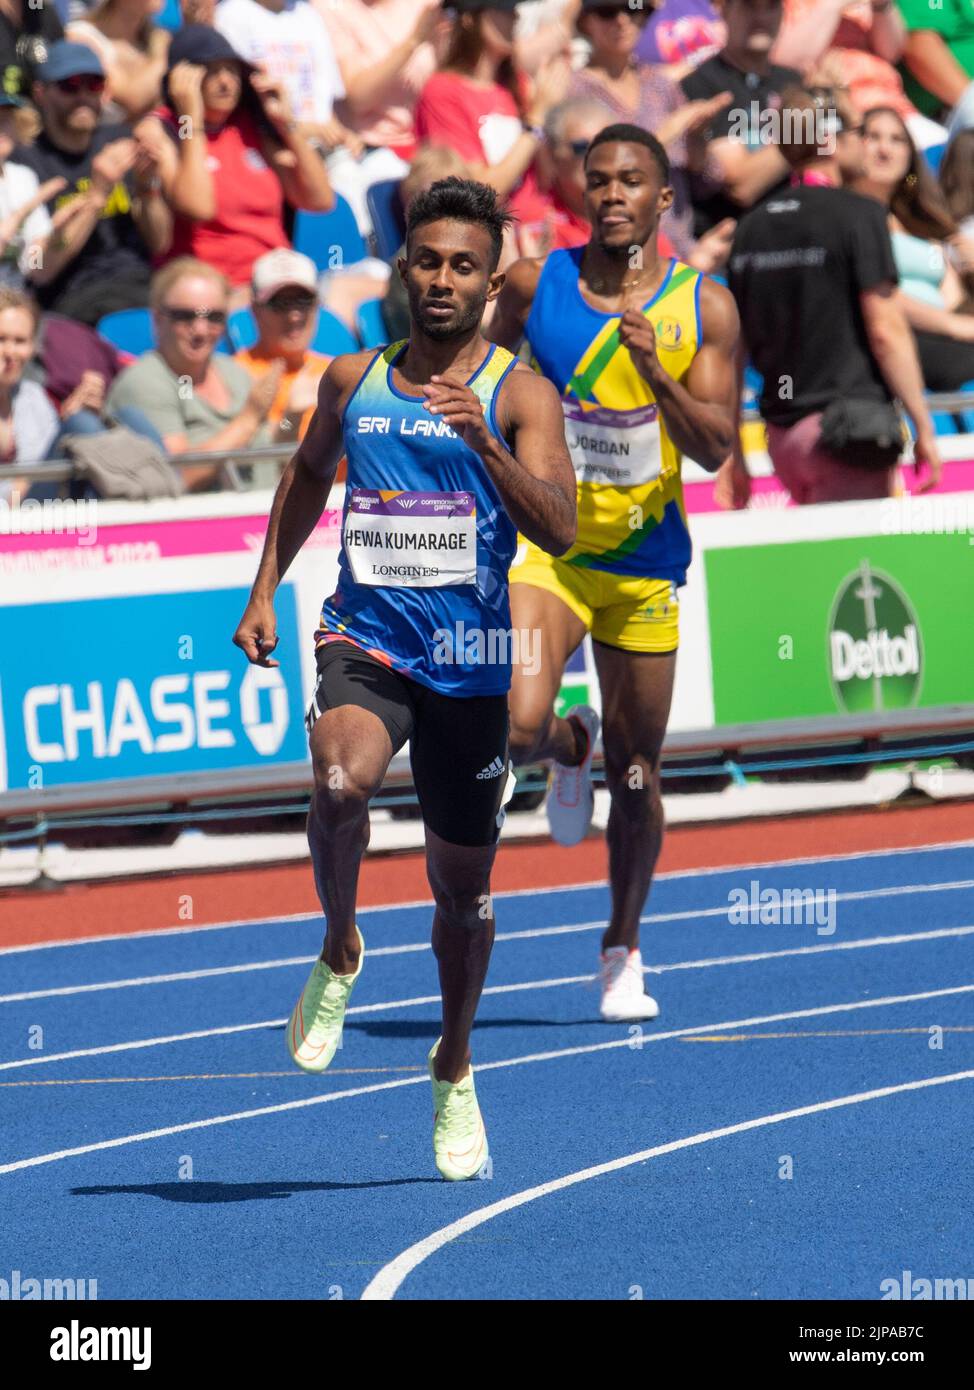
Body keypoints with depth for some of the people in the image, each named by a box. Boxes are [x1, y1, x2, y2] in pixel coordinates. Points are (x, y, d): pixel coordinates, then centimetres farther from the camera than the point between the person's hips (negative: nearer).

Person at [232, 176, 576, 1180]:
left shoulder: (519, 394, -4)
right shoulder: (352, 382, 6)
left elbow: (559, 530, -16)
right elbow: (309, 473, 27)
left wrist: (482, 441, -29)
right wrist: (266, 587, 20)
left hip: (468, 660, -1)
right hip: (365, 639, 1)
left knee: (462, 881, 12)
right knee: (341, 783, -33)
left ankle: (454, 1070, 35)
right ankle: (339, 953, -5)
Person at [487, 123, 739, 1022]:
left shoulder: (705, 307, -4)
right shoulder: (535, 286, -4)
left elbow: (716, 448, -10)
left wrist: (658, 375, -25)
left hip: (644, 559, 1)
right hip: (543, 543, -1)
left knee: (637, 770, 9)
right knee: (519, 727, -24)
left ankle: (624, 952, 29)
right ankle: (573, 749, 15)